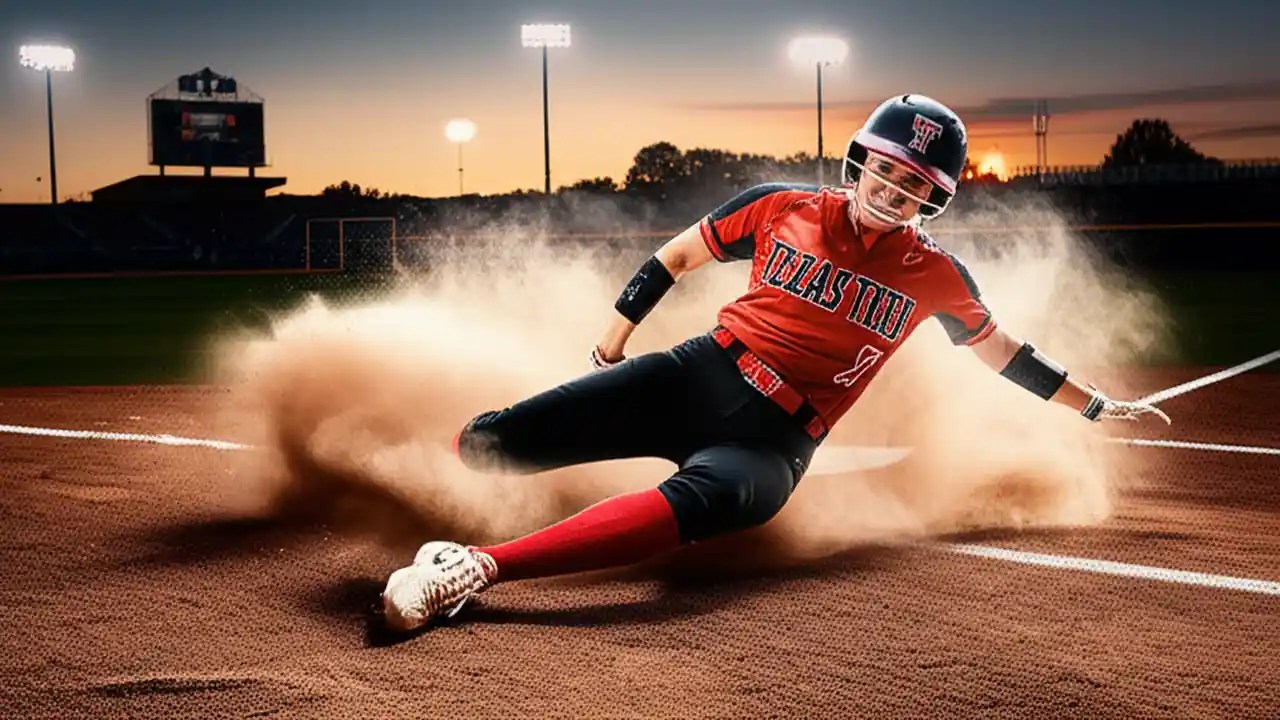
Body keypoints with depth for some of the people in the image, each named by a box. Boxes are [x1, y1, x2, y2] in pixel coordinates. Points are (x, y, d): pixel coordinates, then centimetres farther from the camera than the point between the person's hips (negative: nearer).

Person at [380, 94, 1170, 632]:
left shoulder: (935, 275, 5)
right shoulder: (781, 208, 4)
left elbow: (1004, 351, 20)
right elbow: (676, 256, 14)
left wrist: (1097, 405, 23)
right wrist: (617, 334, 12)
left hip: (775, 443, -2)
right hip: (701, 375, 2)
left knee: (695, 500, -41)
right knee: (490, 443, -15)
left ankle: (476, 568, -52)